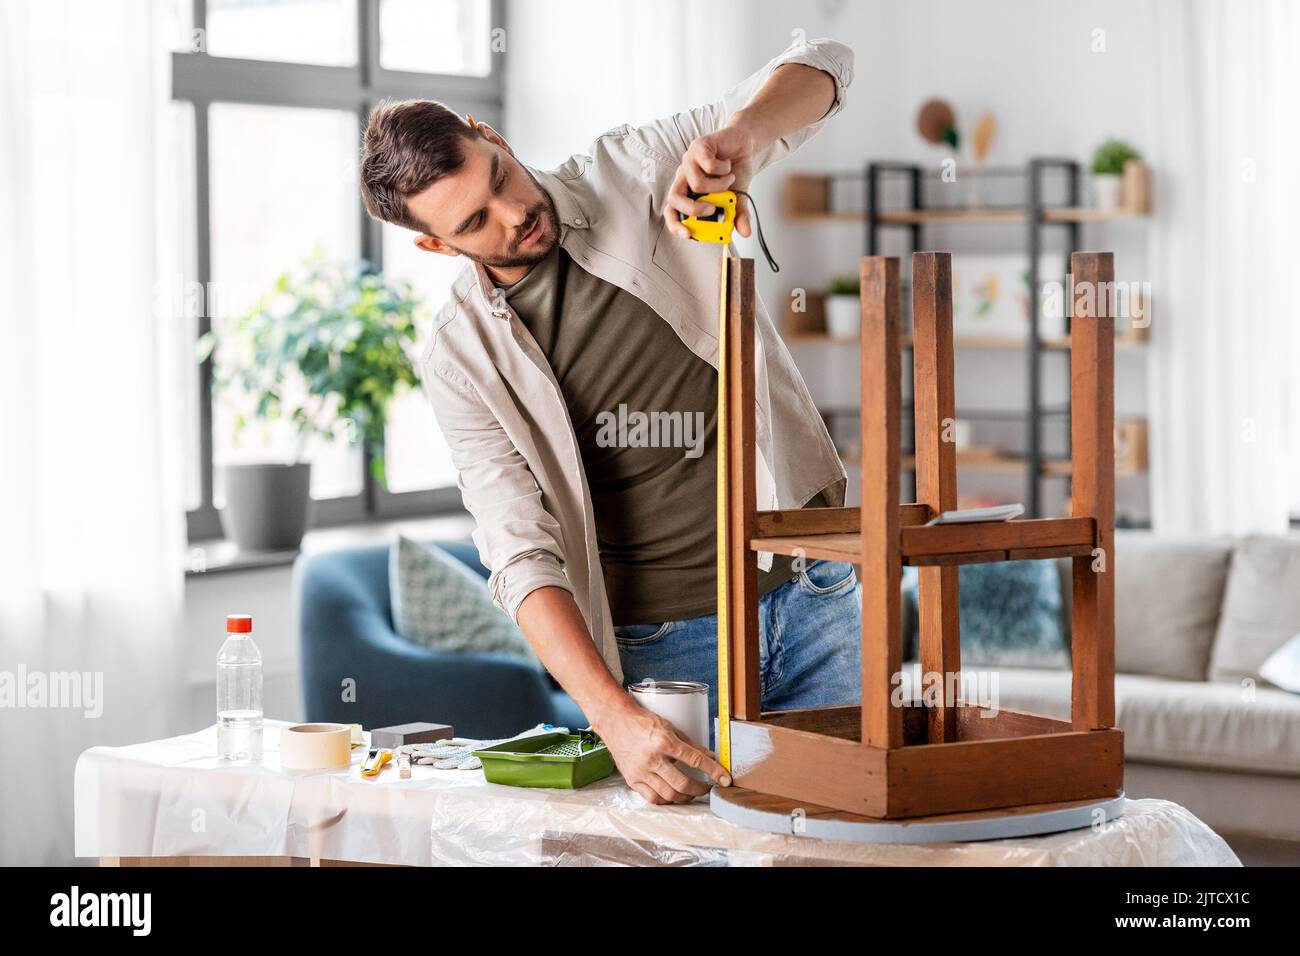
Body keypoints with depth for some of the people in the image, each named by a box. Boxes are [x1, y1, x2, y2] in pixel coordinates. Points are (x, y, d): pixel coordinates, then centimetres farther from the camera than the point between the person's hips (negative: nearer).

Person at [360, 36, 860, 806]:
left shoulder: (632, 175, -3)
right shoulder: (462, 359, -6)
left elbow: (823, 68, -6)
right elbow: (524, 559, -14)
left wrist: (734, 135, -29)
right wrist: (615, 719, -29)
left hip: (810, 592, 1)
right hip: (662, 648, -1)